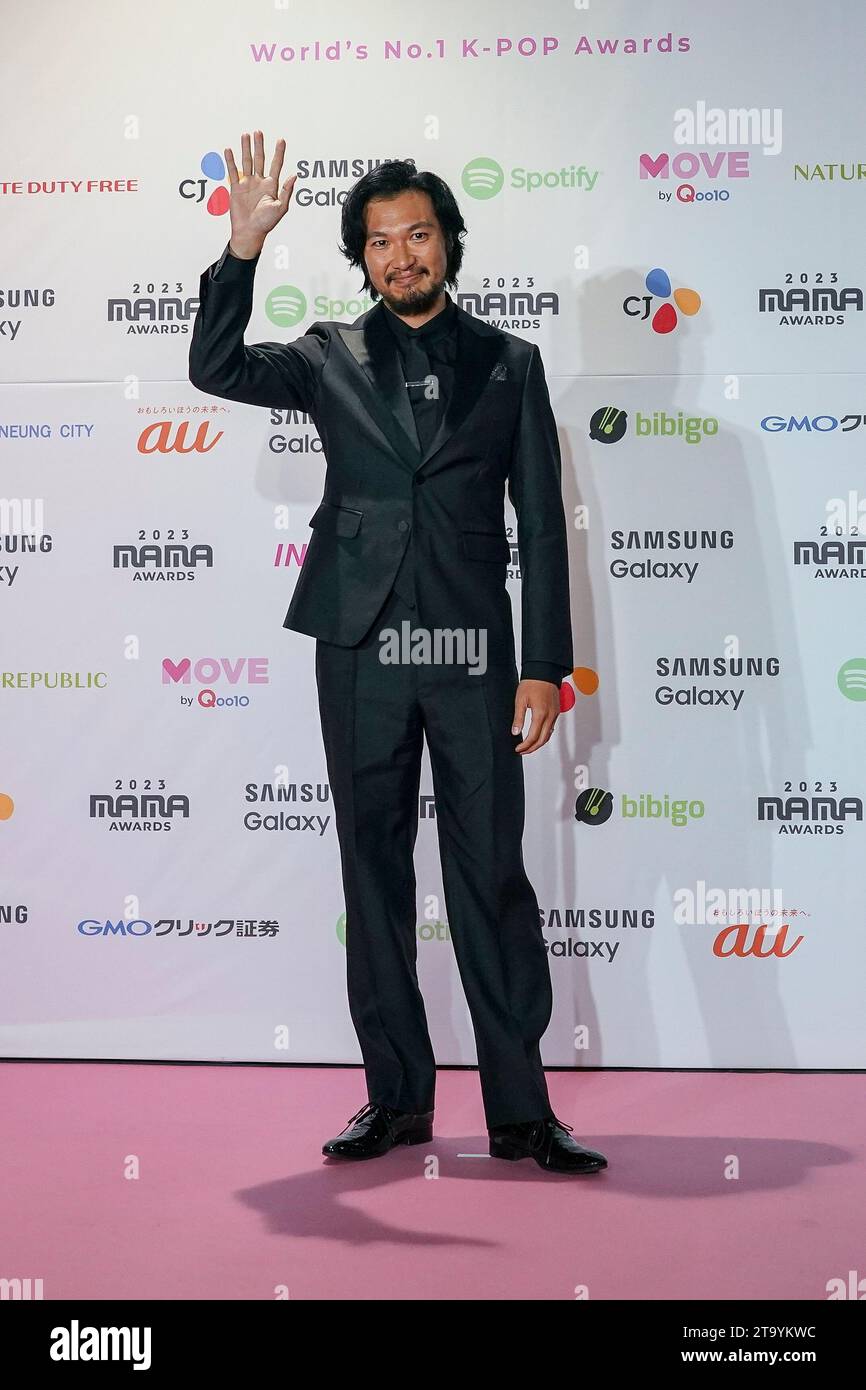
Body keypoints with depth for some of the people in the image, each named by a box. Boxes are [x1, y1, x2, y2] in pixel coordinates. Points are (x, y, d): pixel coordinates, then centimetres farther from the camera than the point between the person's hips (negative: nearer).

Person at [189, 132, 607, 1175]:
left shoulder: (508, 363, 9)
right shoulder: (331, 358, 11)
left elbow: (541, 525, 5)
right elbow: (216, 370, -4)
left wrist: (545, 664, -1)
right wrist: (244, 246, -15)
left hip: (473, 651, -1)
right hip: (360, 648, 2)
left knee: (492, 873, -2)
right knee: (375, 869, 7)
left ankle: (520, 1109, 6)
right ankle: (398, 1097, 17)